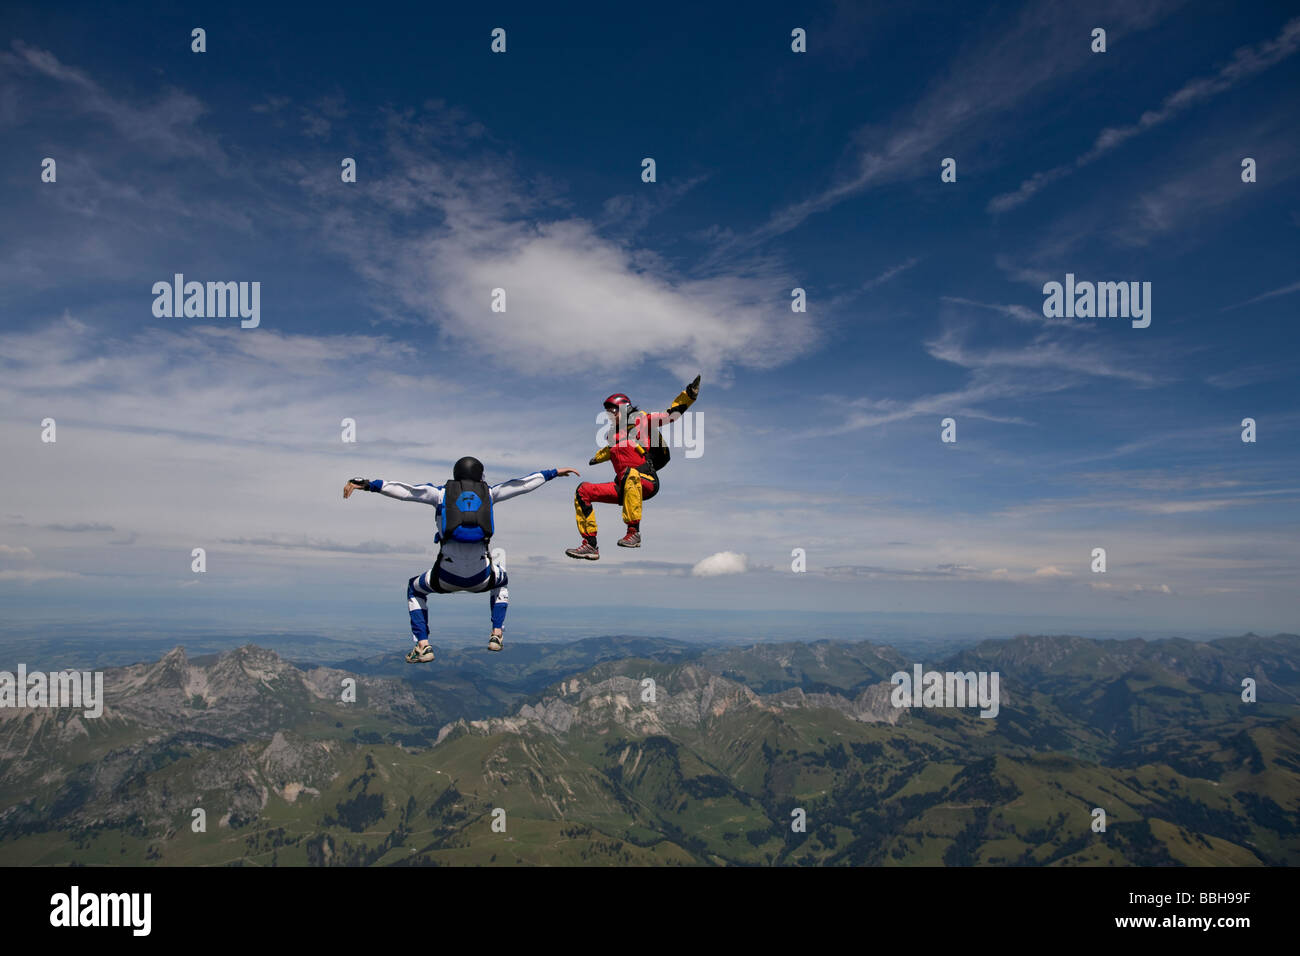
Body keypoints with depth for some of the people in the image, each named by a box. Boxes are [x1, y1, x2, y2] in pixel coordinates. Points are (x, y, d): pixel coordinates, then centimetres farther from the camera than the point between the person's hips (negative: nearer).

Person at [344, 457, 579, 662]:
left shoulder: (441, 493, 8)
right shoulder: (488, 493, 11)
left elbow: (404, 490, -2)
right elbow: (523, 484, 20)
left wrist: (368, 484, -1)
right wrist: (553, 472, 33)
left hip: (447, 577, -1)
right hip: (482, 578, 1)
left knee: (414, 589, 32)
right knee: (501, 581, 39)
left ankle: (423, 646, 17)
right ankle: (497, 635, 28)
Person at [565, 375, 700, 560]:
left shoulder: (641, 420, 4)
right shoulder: (615, 434, 22)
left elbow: (672, 414, -1)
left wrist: (689, 394, -14)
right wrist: (598, 457, 64)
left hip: (647, 483, -7)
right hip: (623, 488, 7)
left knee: (631, 474, -41)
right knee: (583, 491, -4)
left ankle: (634, 532, -39)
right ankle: (590, 545, -7)